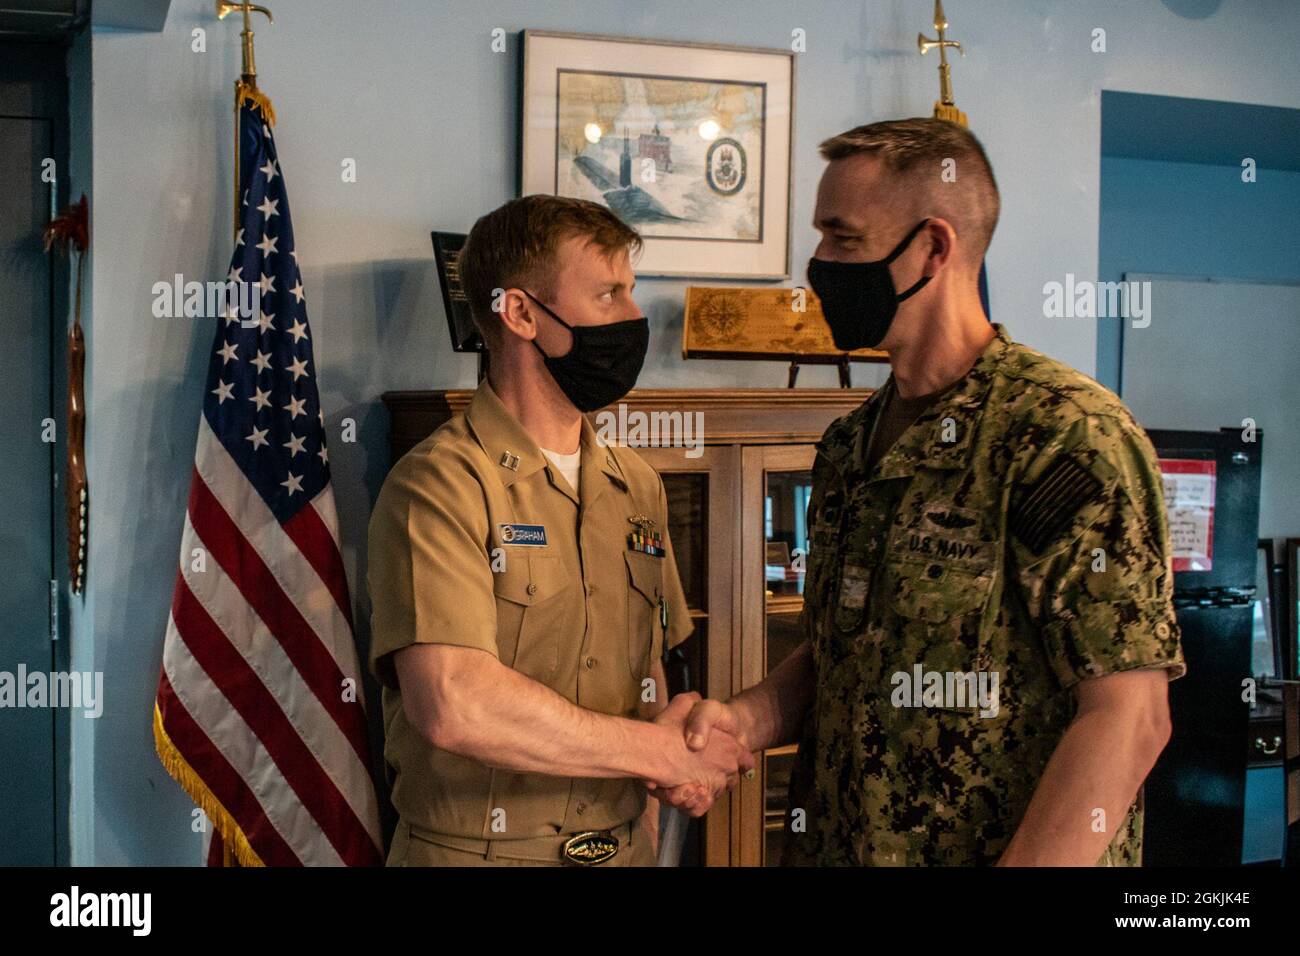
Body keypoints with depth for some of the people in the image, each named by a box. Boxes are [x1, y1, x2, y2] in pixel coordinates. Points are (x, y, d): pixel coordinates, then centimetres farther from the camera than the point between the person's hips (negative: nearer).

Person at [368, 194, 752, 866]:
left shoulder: (637, 486, 8)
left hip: (624, 849, 6)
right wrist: (663, 753, -17)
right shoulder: (440, 484, -16)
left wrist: (647, 815, -1)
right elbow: (454, 707, -27)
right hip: (476, 849, -6)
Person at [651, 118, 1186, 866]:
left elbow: (1128, 716, -21)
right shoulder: (851, 445, 7)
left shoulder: (1068, 434, -18)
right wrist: (748, 719, -4)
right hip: (837, 846, 7)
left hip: (999, 852, -7)